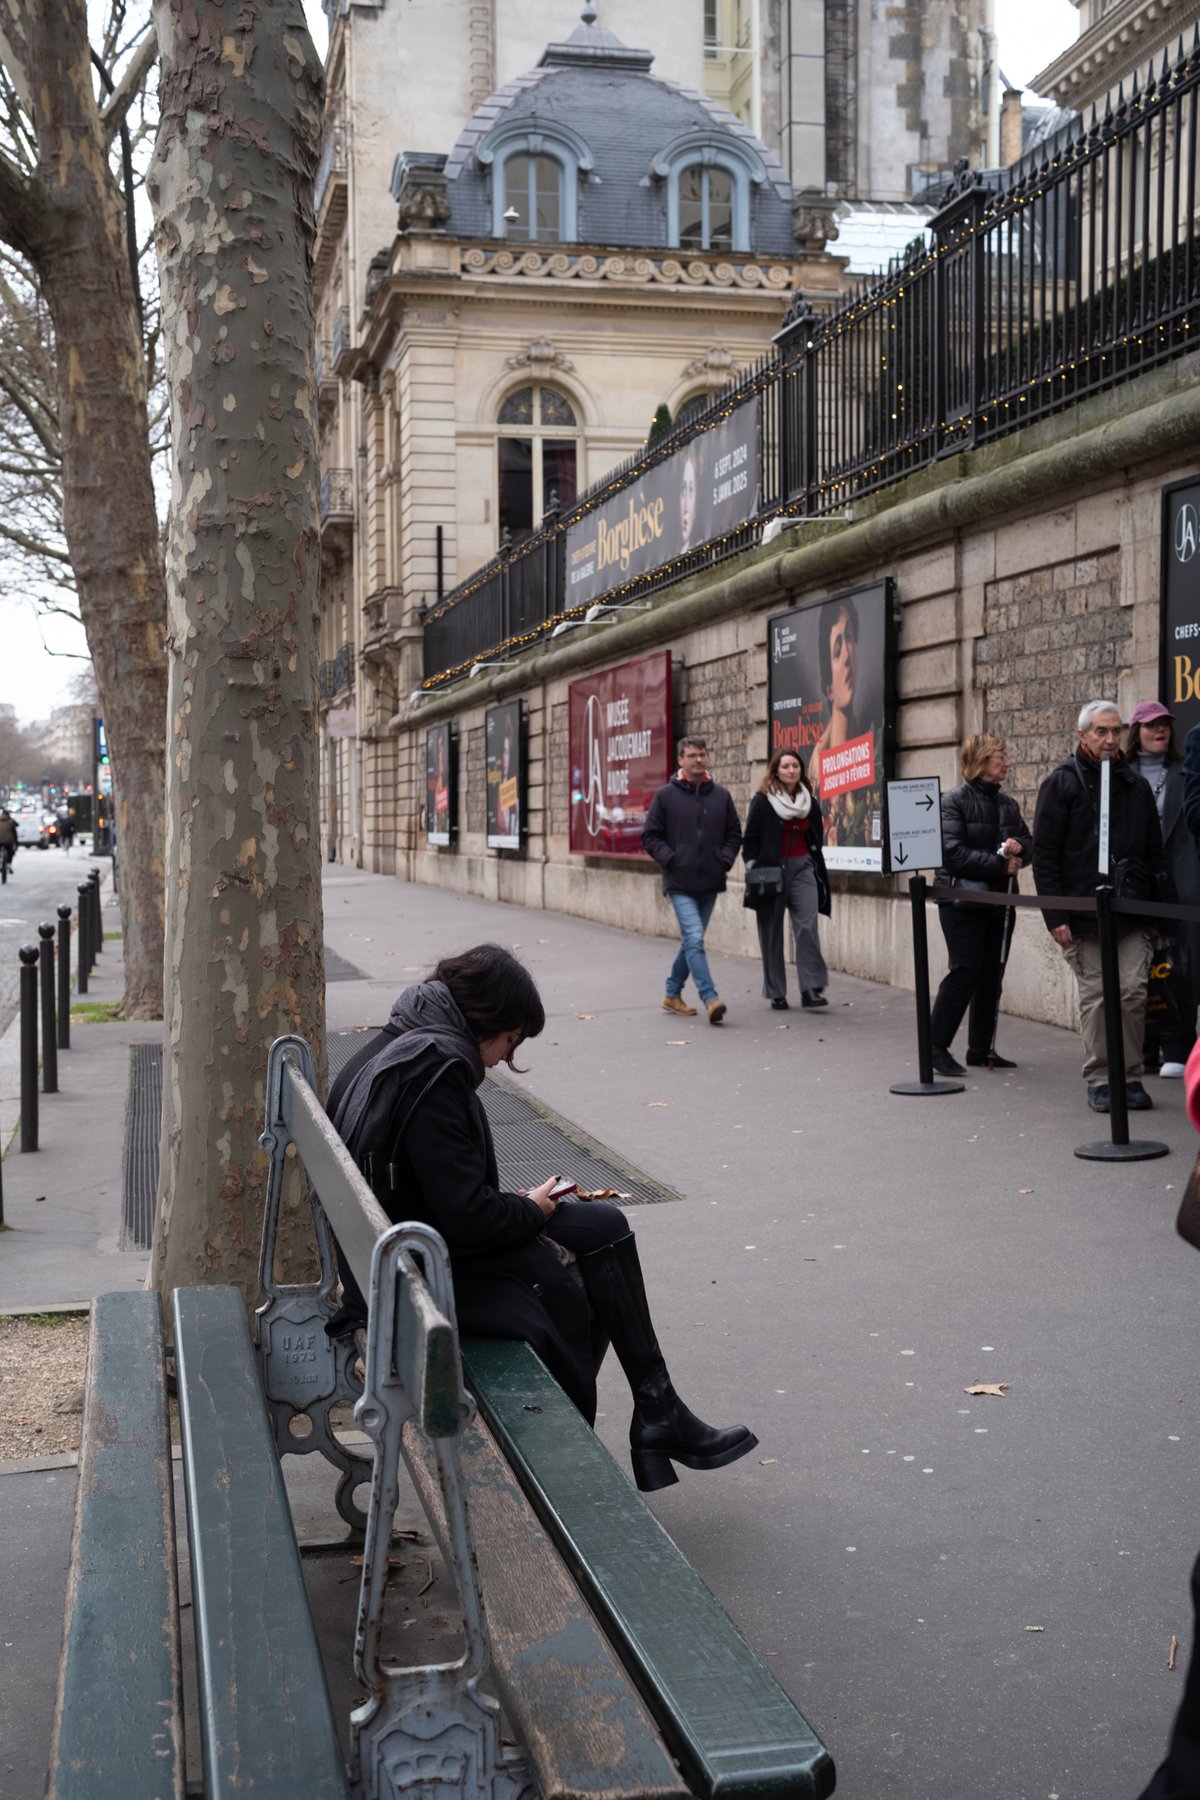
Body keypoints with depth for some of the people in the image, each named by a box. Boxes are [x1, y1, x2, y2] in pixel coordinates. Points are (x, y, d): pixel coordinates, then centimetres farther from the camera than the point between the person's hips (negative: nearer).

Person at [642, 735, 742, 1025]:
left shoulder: (720, 796, 9)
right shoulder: (666, 796, -1)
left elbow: (734, 833, 17)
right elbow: (650, 836, 1)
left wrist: (726, 860, 1)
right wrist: (670, 860, -11)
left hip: (710, 882, 5)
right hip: (680, 883, -5)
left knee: (691, 941, 14)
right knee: (694, 938, -17)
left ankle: (672, 994, 30)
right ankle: (710, 999, -22)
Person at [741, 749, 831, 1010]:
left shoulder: (809, 802, 12)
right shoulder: (762, 801, -1)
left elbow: (815, 839, 17)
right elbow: (750, 839, -1)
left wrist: (819, 871, 14)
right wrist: (753, 869, -10)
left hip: (802, 867, 3)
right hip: (771, 869, -3)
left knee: (808, 926, -12)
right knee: (772, 932, 2)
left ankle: (811, 989, -14)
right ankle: (776, 993, 10)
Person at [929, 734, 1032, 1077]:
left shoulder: (1007, 804, 12)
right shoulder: (954, 801, -7)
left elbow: (1029, 843, 16)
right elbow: (953, 853, -17)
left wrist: (1019, 847, -8)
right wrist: (1001, 865, -18)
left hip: (996, 901, 7)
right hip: (963, 899, -7)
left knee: (991, 974, 7)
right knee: (965, 971, -10)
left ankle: (981, 1049, 15)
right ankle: (937, 1045, -1)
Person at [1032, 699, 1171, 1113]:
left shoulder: (1135, 785, 13)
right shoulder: (1061, 784, -1)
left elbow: (1155, 853, 17)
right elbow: (1044, 855, -4)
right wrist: (1056, 916, -10)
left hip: (1132, 914, 3)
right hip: (1084, 915, -3)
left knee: (1134, 993, -1)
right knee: (1095, 997, 1)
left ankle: (1131, 1077, 10)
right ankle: (1099, 1081, 10)